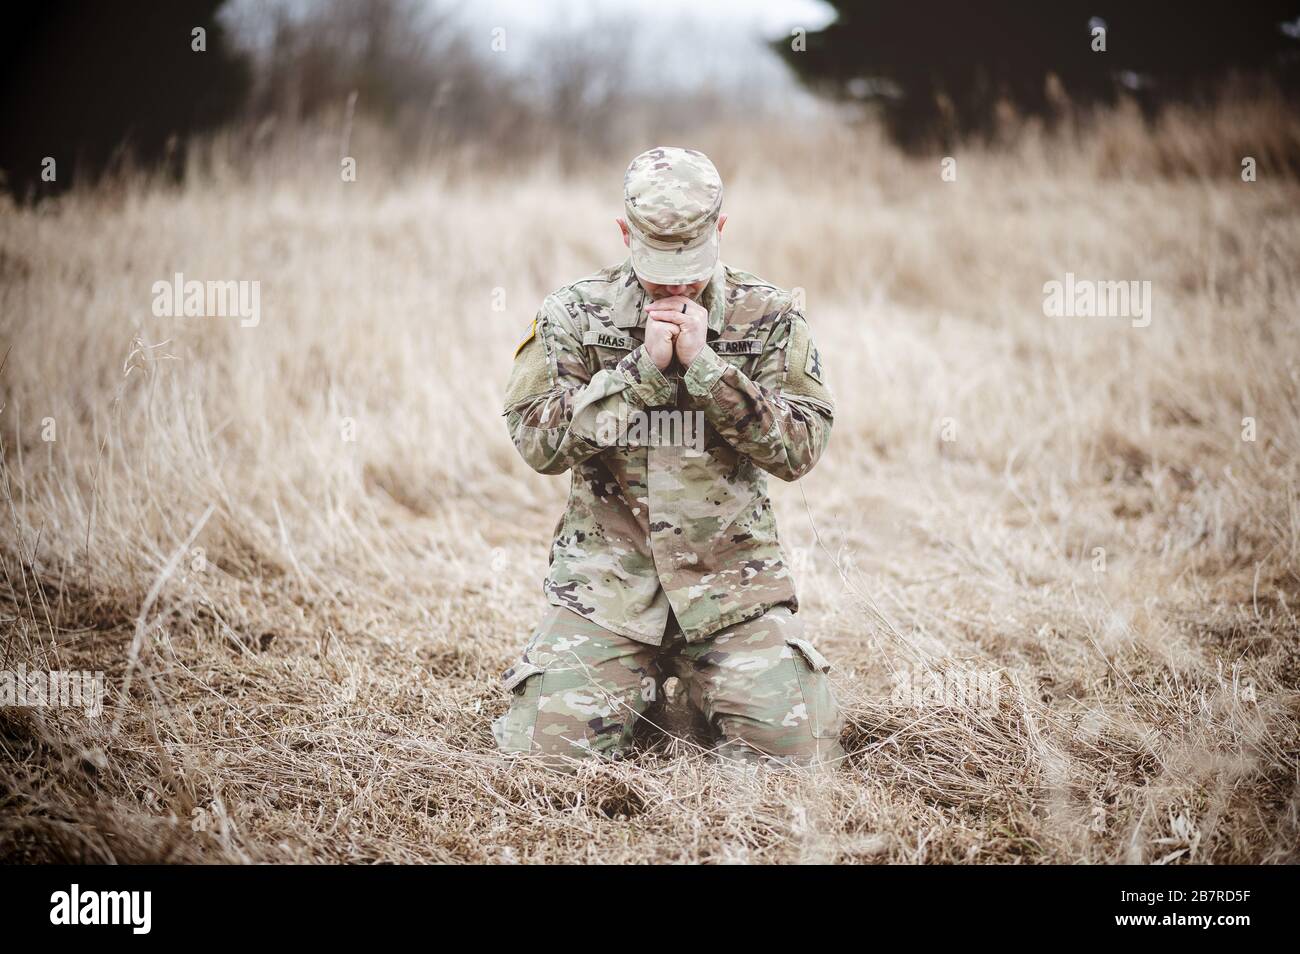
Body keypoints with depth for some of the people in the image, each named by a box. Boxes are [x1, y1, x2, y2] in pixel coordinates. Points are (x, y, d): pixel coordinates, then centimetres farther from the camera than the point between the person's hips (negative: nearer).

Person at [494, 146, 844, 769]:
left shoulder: (769, 317, 2)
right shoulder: (574, 314, 1)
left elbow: (801, 449, -6)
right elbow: (537, 441, -8)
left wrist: (706, 365, -16)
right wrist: (644, 366, -15)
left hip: (732, 577, 0)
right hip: (607, 575, 0)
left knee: (799, 745, -13)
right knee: (546, 743, -15)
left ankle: (697, 677, 20)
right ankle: (638, 679, 18)